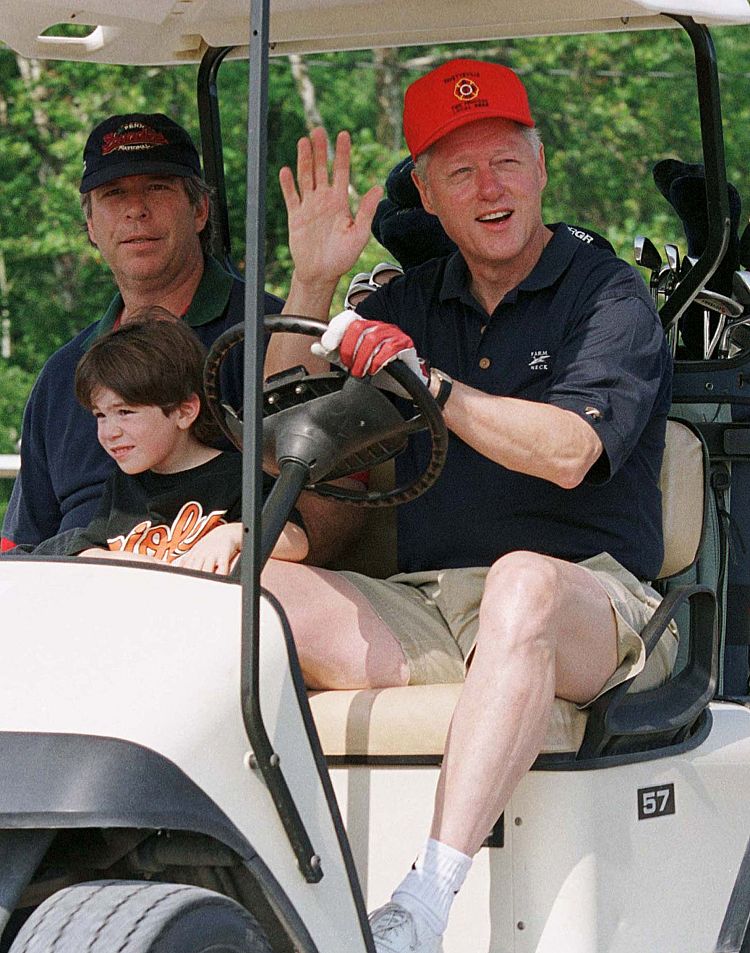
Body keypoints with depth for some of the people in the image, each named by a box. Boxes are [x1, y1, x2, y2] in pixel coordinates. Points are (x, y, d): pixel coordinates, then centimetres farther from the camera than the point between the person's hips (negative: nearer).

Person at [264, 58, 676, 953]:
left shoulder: (608, 298, 3)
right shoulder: (409, 301, 20)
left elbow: (566, 451, -14)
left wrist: (421, 380, -16)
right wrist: (311, 281, 4)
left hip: (588, 611, -5)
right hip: (421, 608, 5)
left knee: (522, 580, -41)